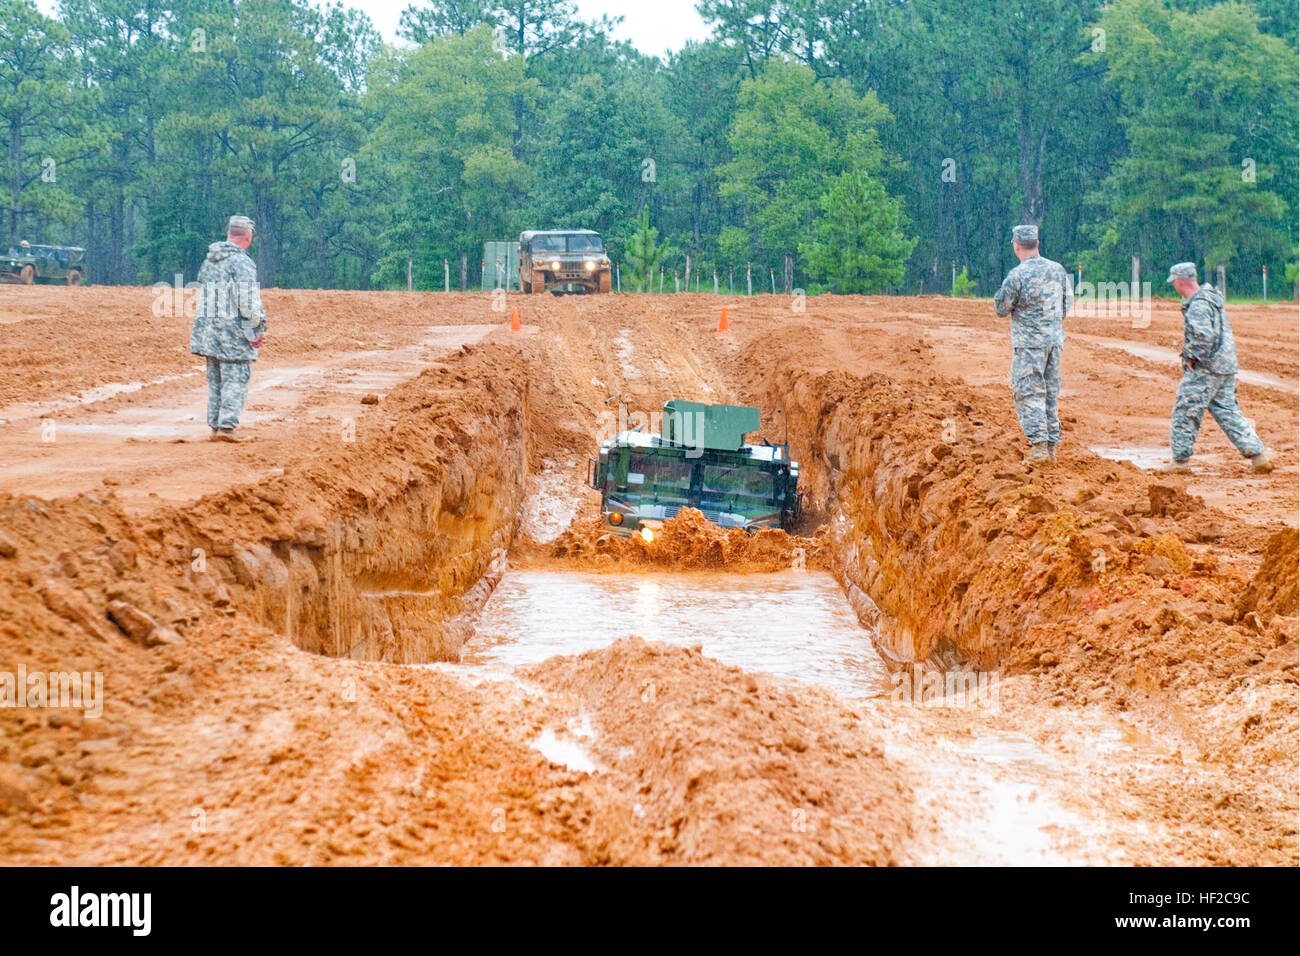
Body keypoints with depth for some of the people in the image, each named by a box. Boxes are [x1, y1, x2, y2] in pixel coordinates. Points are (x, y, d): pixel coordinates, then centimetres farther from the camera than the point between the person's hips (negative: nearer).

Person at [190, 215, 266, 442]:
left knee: (215, 380, 13)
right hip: (233, 330, -8)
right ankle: (226, 426, -13)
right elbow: (248, 302, -16)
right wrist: (258, 327, -7)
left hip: (208, 327, 8)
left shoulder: (208, 260, 13)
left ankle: (214, 426, 13)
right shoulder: (242, 262, -13)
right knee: (236, 379, -5)